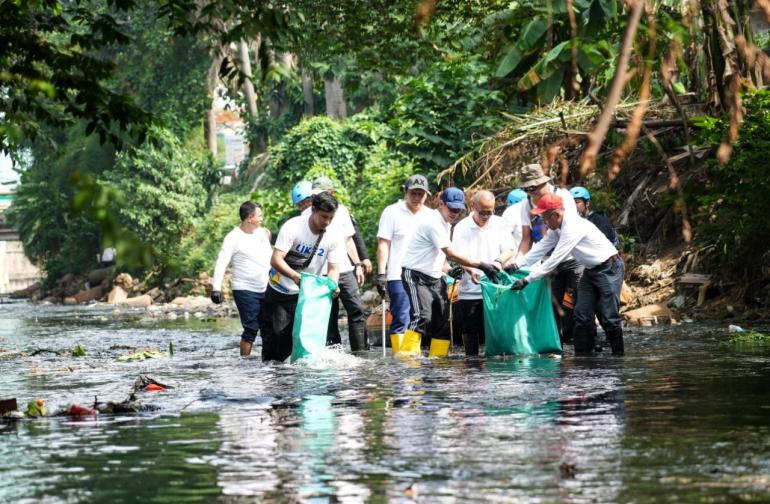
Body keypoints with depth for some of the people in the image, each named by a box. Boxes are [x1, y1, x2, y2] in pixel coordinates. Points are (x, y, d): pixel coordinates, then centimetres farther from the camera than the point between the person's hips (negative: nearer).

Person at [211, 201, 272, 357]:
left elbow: (271, 257, 20)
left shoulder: (262, 233, 7)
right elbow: (221, 264, -16)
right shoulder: (233, 238, -11)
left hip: (265, 290, 6)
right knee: (251, 328, -10)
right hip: (245, 290, -6)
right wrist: (216, 288, -24)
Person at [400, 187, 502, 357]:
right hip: (416, 275, -10)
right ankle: (407, 355, -29)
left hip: (435, 278, 10)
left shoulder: (444, 223, 12)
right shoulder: (433, 222, -19)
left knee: (443, 321, 6)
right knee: (422, 316, -25)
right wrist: (482, 265, -26)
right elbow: (452, 254, -25)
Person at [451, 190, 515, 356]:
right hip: (470, 290, -1)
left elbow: (509, 250, 3)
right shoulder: (462, 228, 1)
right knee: (470, 330, 3)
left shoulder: (501, 224, 8)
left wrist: (498, 261, -19)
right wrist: (471, 271, -27)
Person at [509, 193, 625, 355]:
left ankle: (618, 356, -3)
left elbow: (554, 260, -28)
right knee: (582, 316, 1)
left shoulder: (572, 228, -27)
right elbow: (541, 248, 8)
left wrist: (527, 280, -27)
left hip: (608, 268, -10)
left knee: (608, 317, -10)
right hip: (591, 270, 10)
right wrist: (517, 264, -1)